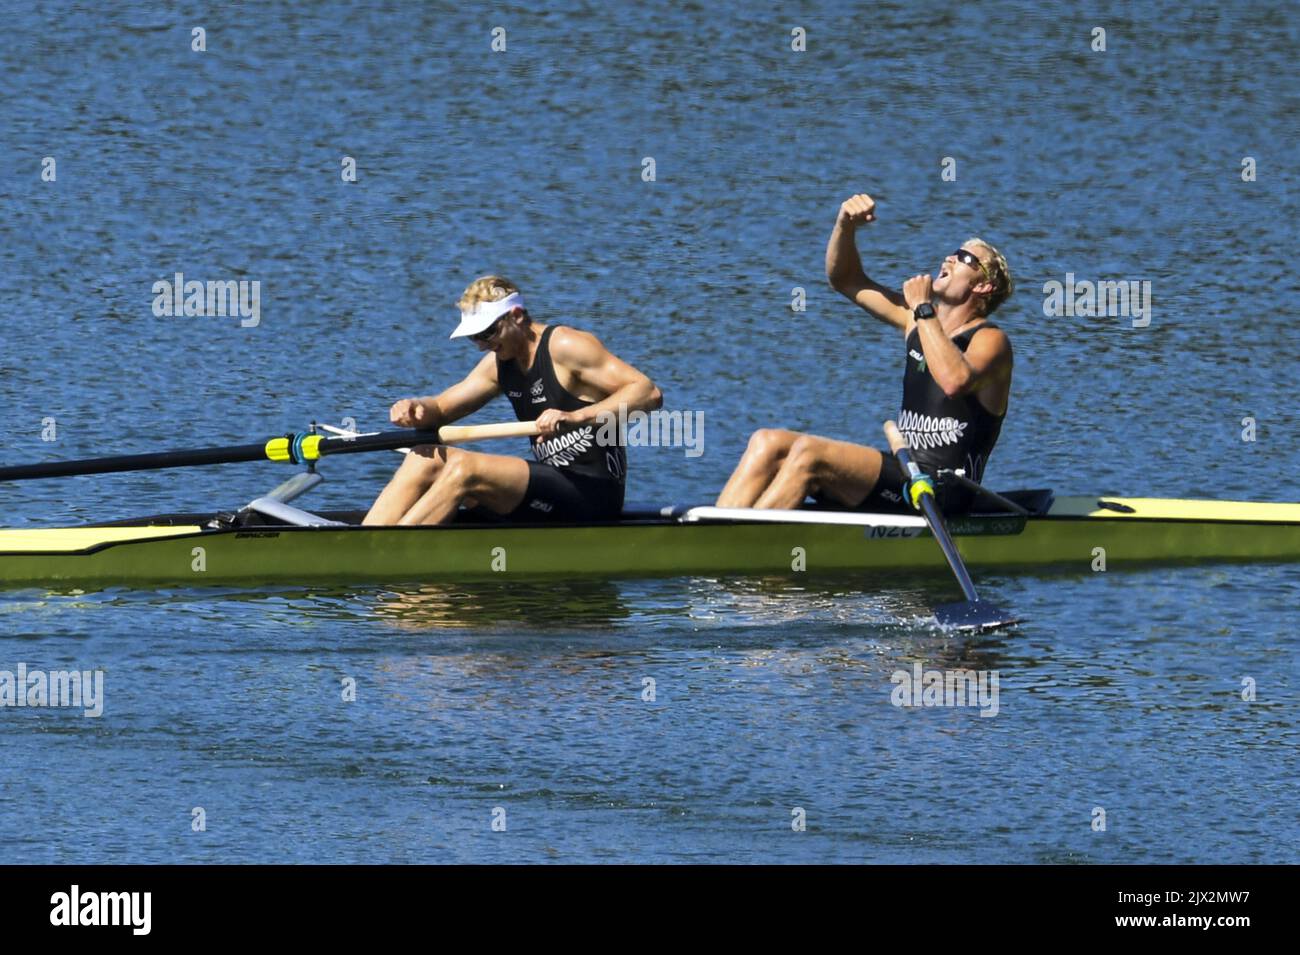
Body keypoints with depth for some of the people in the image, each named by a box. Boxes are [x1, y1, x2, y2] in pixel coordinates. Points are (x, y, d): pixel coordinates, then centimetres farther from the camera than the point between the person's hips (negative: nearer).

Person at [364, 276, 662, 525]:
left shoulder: (564, 346, -11)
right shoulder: (500, 362, 13)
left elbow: (649, 393, -20)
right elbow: (440, 409, 18)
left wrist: (576, 416, -33)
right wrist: (416, 410, -7)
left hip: (593, 493, -9)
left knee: (465, 469, -26)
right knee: (426, 458, -1)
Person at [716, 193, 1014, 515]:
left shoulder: (990, 340, -5)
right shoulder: (919, 321, 19)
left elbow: (955, 381, -28)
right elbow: (845, 280, 24)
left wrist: (923, 310, -19)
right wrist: (845, 226, 5)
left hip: (942, 490, -8)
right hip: (903, 476, 8)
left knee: (809, 453, -26)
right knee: (767, 443, -7)